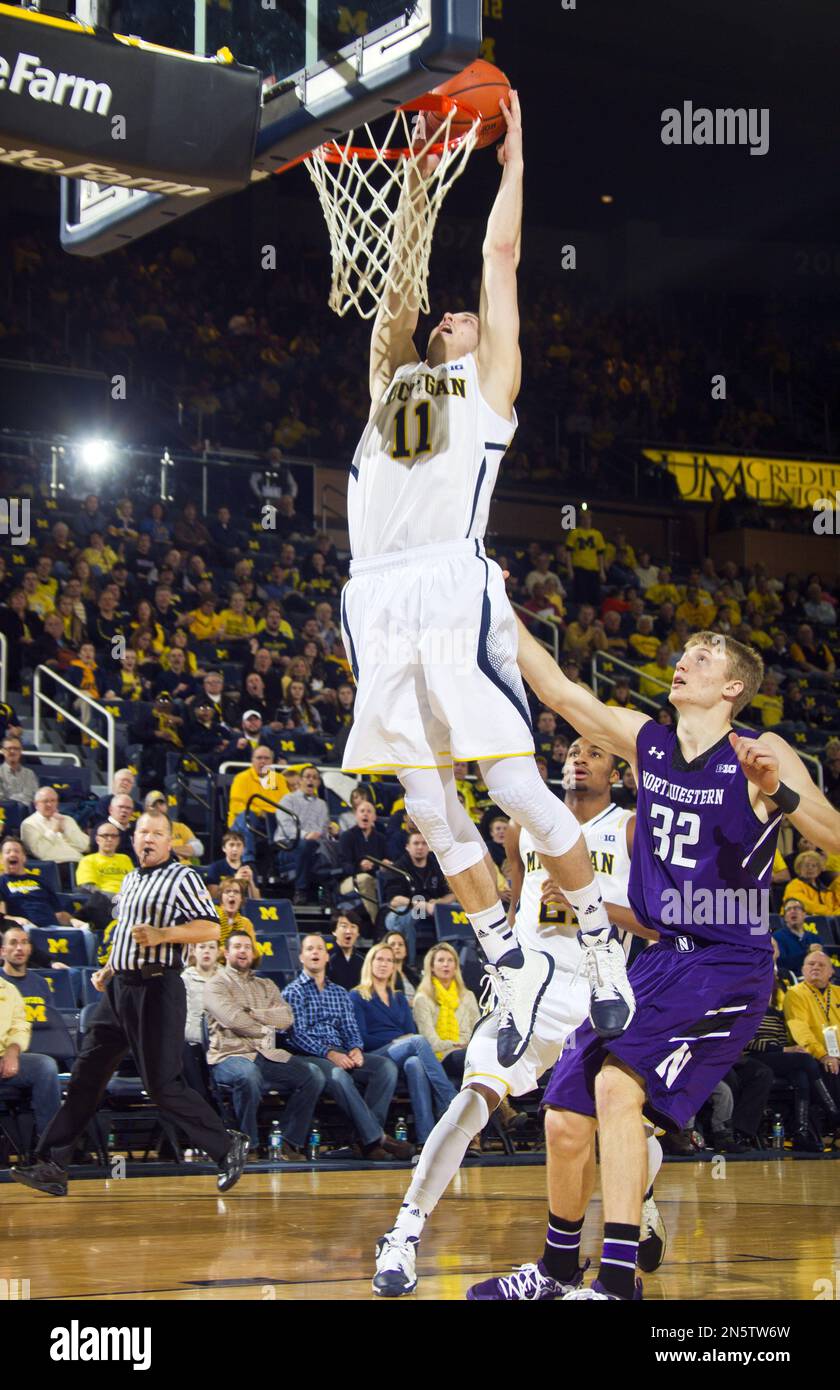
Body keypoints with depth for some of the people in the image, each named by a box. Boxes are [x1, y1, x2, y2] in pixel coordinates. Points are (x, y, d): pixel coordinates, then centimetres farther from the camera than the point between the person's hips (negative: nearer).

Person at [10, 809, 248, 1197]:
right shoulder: (130, 880, 19)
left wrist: (161, 935, -22)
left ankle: (227, 1146, 5)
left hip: (157, 990, -8)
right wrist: (109, 969, 21)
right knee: (86, 1075, 5)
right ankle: (51, 1167, 7)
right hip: (119, 989, 8)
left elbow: (211, 928, -13)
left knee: (162, 1085, -9)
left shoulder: (182, 877, -5)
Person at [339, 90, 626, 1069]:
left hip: (455, 595, -5)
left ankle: (605, 951, 5)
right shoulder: (389, 383, 28)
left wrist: (514, 155, 28)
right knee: (428, 808, 3)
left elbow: (500, 253, 19)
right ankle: (512, 965, 15)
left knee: (516, 789, -9)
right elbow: (398, 272, 30)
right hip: (377, 607, 5)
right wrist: (416, 172, 36)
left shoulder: (490, 384, 17)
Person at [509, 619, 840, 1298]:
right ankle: (562, 1269, 31)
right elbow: (557, 690, 4)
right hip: (660, 958, 6)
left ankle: (617, 1282, -22)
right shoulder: (645, 742, 6)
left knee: (618, 1084, -26)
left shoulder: (761, 756, -10)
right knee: (567, 1120, 6)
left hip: (730, 968, -6)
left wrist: (777, 791, -37)